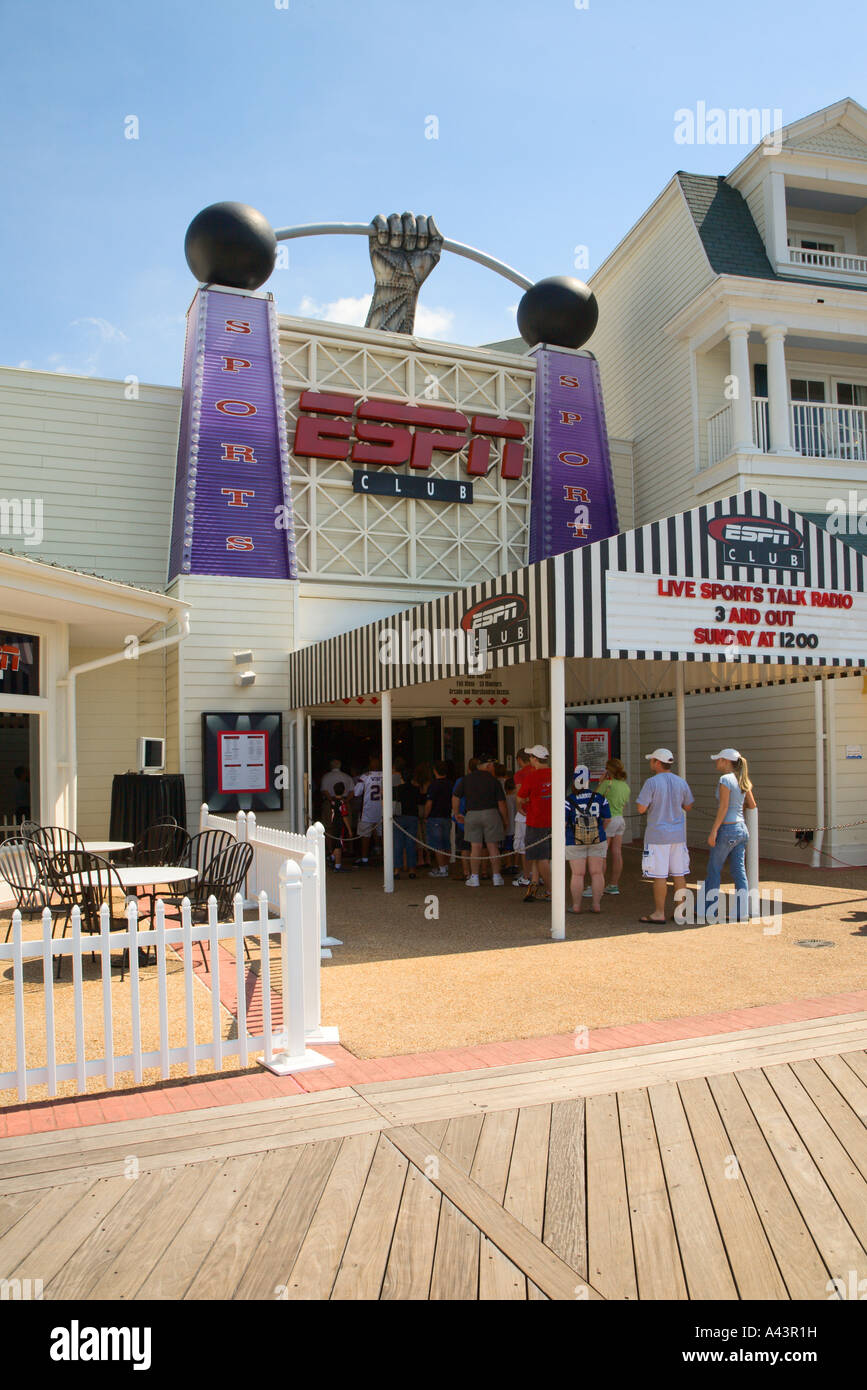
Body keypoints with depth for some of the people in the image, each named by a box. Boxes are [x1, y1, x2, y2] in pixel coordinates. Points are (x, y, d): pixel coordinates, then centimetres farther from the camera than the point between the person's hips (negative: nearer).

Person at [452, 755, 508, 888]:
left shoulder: (466, 779, 6)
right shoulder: (493, 780, -1)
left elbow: (455, 797, 6)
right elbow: (501, 803, -2)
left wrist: (456, 814, 16)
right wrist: (505, 820, 7)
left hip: (472, 815, 2)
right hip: (491, 813, -1)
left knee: (475, 847, 3)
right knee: (493, 847, 5)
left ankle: (474, 878, 4)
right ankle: (496, 876, 9)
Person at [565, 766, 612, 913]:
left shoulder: (569, 800, -10)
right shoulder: (599, 797, -1)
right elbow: (608, 819, 5)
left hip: (575, 842, -2)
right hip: (598, 840, 2)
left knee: (577, 874, 2)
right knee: (597, 873, 8)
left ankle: (576, 906, 6)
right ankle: (597, 904, 10)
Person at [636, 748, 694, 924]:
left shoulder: (652, 782, -13)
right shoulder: (681, 782, 4)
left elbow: (641, 808, -15)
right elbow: (687, 806, 15)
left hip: (657, 835, -6)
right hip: (678, 834, 6)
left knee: (659, 876, -1)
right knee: (679, 874, 10)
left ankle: (659, 913, 4)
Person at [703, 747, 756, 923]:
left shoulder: (725, 780, -14)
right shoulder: (743, 780, 9)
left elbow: (723, 807, -18)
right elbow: (752, 806, 14)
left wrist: (713, 831, -16)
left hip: (727, 828, -8)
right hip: (742, 829, 8)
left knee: (713, 870, 3)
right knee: (739, 871, 9)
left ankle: (710, 912, 7)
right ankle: (742, 912, 9)